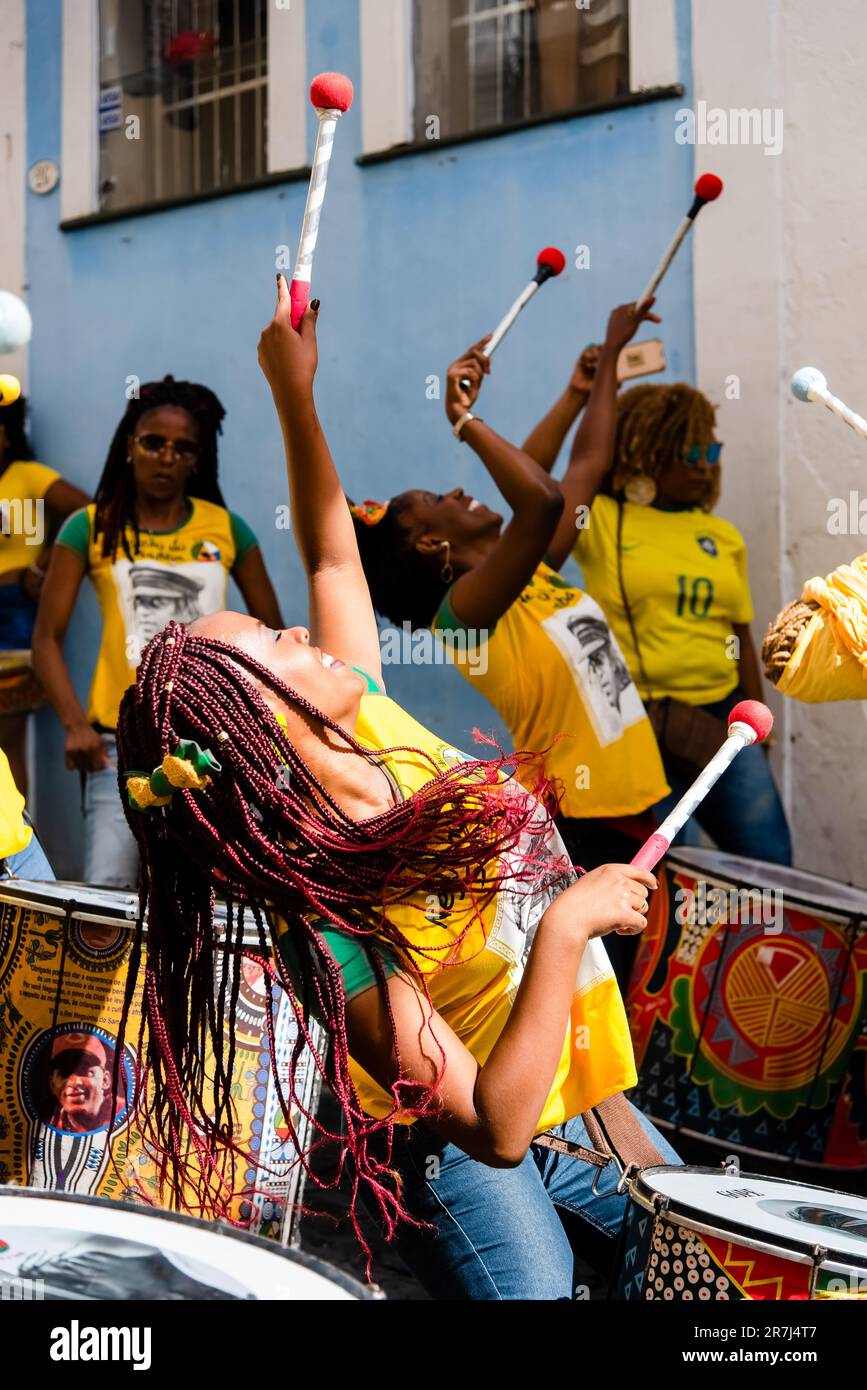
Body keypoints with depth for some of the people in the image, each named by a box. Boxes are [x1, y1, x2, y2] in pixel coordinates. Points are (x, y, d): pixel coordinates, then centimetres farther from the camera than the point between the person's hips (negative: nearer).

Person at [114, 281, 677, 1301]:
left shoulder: (369, 719, -13)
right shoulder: (324, 916, -34)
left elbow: (329, 550, 3)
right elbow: (491, 1126, -35)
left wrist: (293, 391, -3)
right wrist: (566, 923, -37)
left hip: (572, 1098, 8)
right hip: (457, 1153, -8)